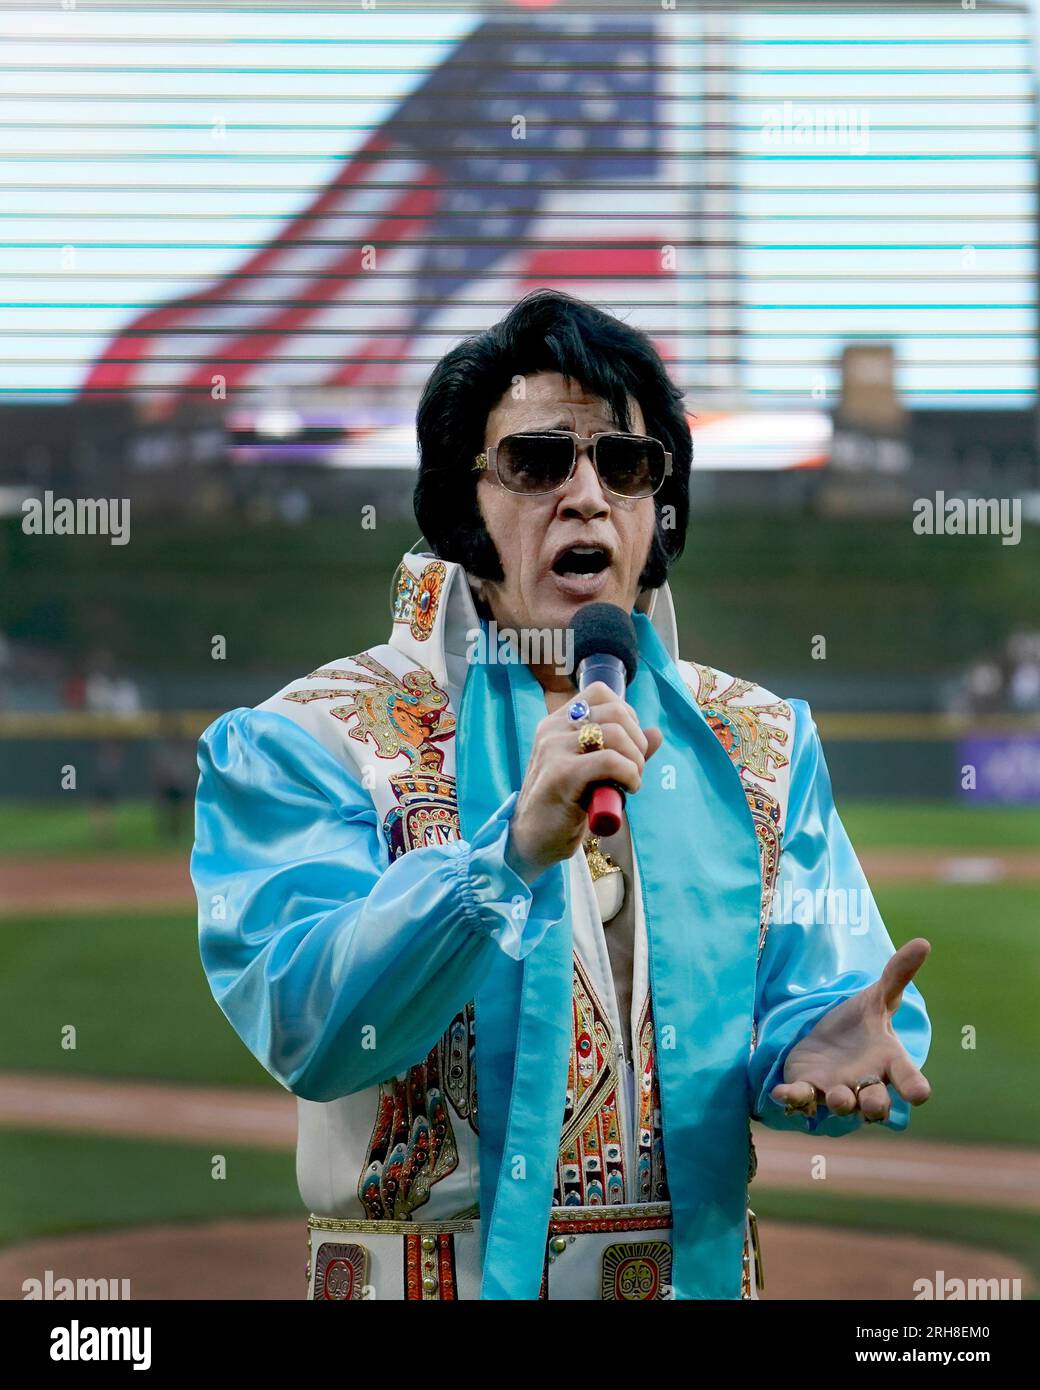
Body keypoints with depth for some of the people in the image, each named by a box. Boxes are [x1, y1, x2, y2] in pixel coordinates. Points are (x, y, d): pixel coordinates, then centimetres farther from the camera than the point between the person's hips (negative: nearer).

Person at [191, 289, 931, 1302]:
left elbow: (810, 985, -2)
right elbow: (304, 1028, -21)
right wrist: (514, 849, -33)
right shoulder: (316, 740, -8)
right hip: (425, 1275, -3)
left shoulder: (761, 744, 5)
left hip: (697, 1269, 3)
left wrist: (816, 1046, -25)